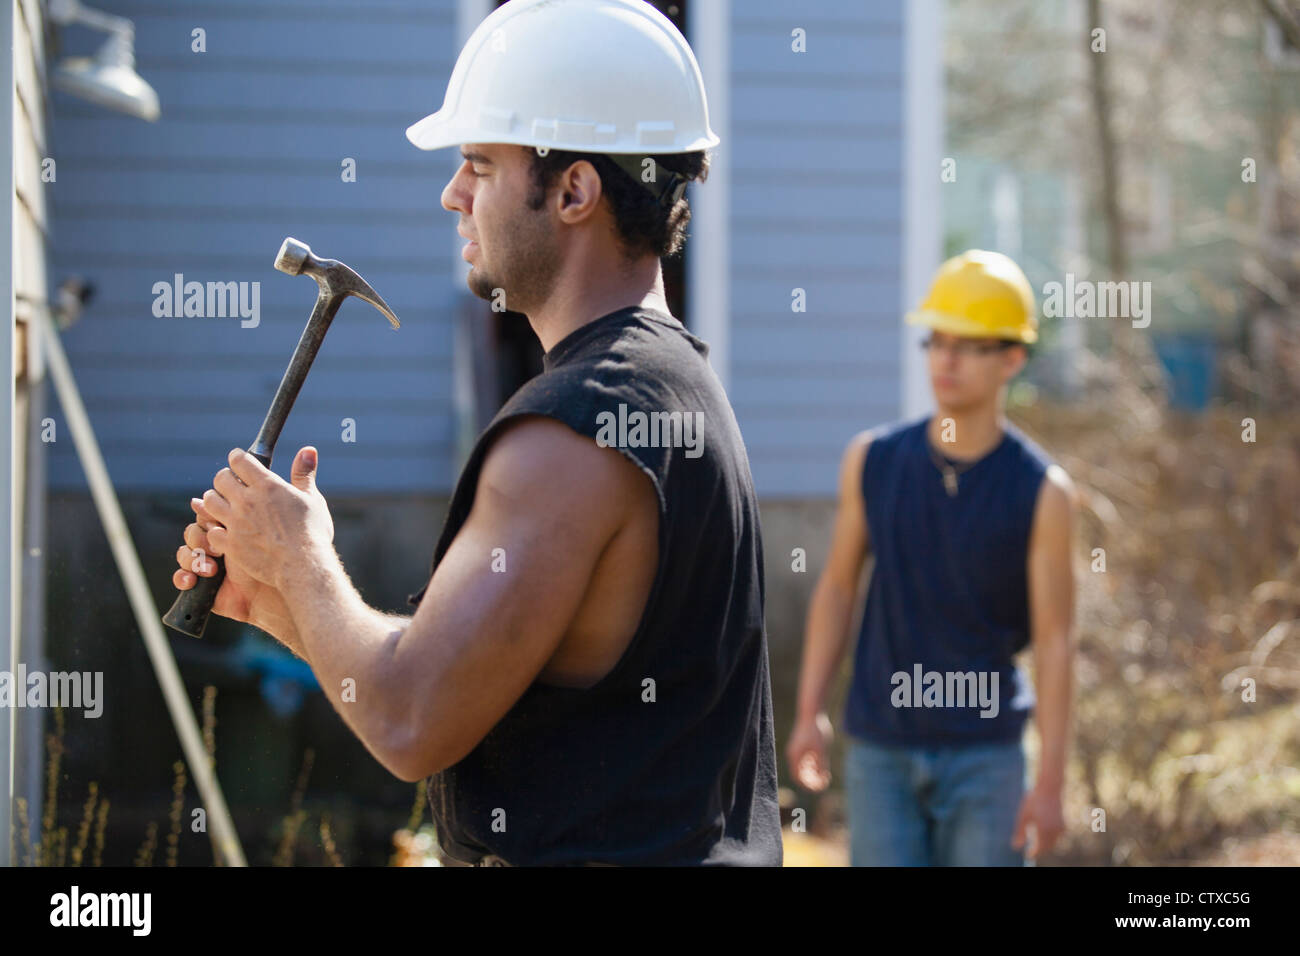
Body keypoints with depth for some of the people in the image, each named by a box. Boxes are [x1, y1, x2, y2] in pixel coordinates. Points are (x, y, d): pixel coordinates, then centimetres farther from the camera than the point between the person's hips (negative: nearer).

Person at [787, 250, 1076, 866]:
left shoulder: (1042, 492, -9)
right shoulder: (872, 462, -2)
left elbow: (1053, 640, -7)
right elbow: (837, 586, 8)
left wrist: (1050, 782, -10)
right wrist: (809, 712, 3)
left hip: (984, 754, -1)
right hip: (880, 748, 2)